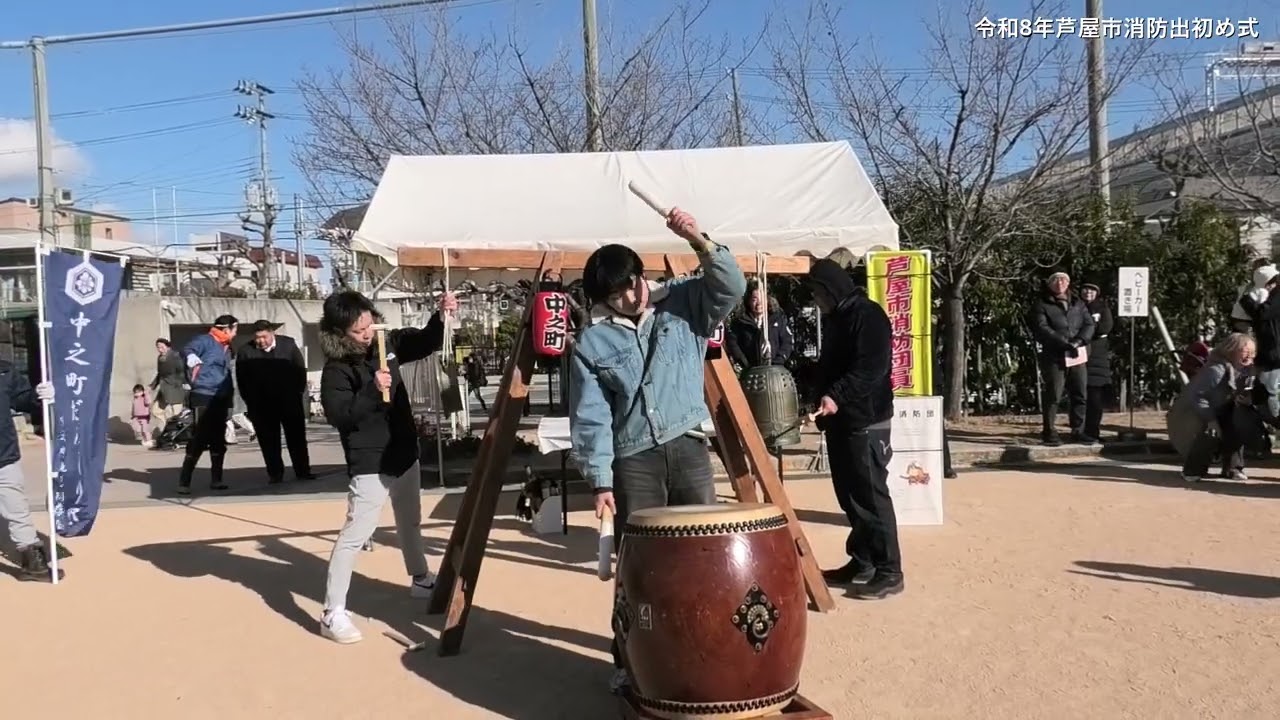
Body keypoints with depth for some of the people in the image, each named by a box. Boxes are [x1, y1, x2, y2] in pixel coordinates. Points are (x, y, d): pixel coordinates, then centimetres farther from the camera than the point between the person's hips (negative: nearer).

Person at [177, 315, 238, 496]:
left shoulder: (227, 348, 17)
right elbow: (187, 349, -27)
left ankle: (216, 480, 18)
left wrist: (230, 393, 21)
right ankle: (184, 482, -5)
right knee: (199, 440, -11)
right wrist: (192, 357, -48)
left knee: (218, 441, 10)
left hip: (221, 399, 8)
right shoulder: (206, 340, -7)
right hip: (204, 398, -8)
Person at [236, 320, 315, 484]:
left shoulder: (288, 344, -3)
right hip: (261, 405, -1)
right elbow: (241, 380, 0)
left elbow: (300, 370, 4)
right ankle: (275, 474, 12)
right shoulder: (245, 352, -6)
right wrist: (251, 402, -2)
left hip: (290, 401, 1)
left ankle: (302, 471, 14)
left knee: (297, 437, 6)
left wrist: (298, 393, 1)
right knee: (269, 441, 3)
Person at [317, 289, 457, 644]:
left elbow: (426, 342, 10)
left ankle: (421, 579, 45)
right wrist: (372, 389, -34)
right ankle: (333, 613, -2)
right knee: (354, 535, -8)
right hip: (370, 464, -7)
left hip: (404, 455, 7)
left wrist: (441, 316, -9)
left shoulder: (387, 343, 0)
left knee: (410, 523, 25)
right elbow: (338, 416, -24)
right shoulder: (336, 369, -17)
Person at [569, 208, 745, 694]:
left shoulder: (683, 304, 2)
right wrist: (600, 481, -7)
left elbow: (731, 287, -12)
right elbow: (591, 419, -3)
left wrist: (699, 242, -26)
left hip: (688, 448, 1)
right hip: (633, 461, -1)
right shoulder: (591, 344, -2)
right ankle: (629, 661, 18)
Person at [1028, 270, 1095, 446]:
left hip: (1077, 356, 5)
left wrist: (1079, 340, -11)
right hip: (1054, 357, -5)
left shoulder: (1078, 303, 18)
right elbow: (1042, 329, -12)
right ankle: (1049, 432, 0)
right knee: (1053, 395, -5)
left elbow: (1089, 324, 9)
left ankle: (1078, 431, 15)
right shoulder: (1041, 305, 1)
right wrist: (1065, 344, -20)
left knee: (1079, 395, 7)